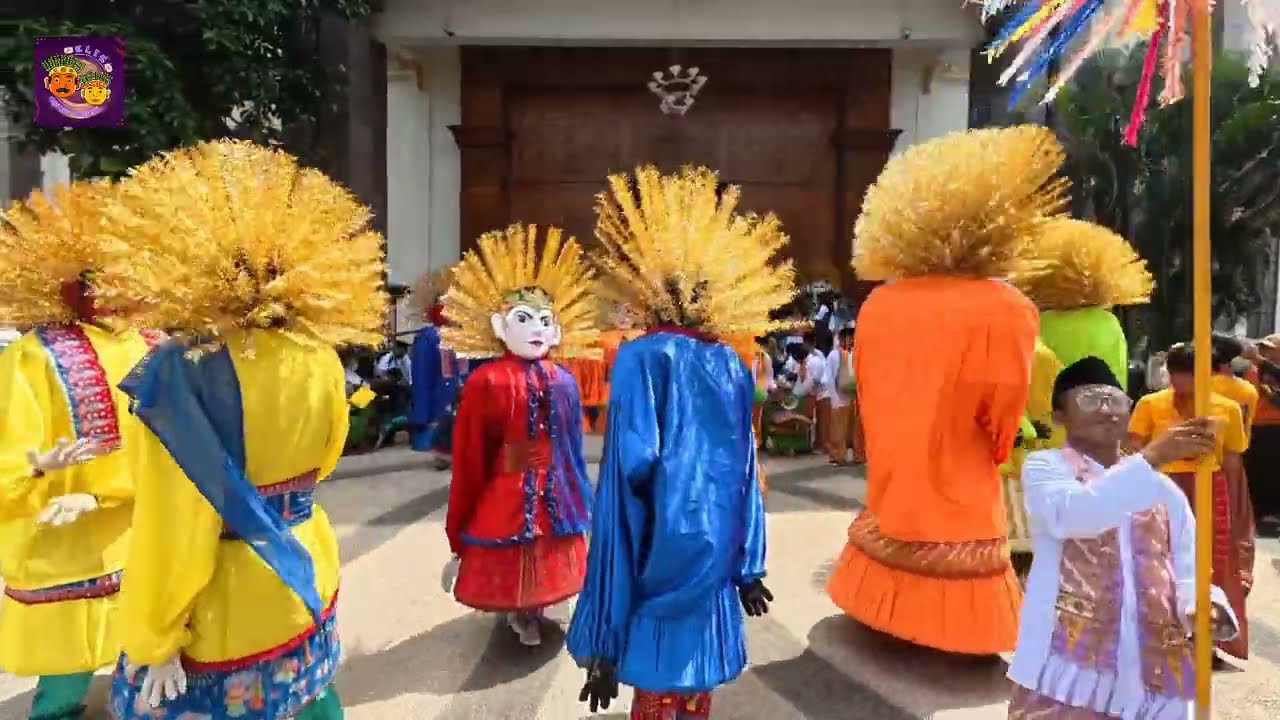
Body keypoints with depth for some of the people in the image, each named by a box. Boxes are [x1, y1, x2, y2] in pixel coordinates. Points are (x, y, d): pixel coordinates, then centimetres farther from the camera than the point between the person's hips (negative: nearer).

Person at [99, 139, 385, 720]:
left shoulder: (185, 369, -22)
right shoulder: (321, 359, -7)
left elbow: (174, 524, -20)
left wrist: (157, 640, -10)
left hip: (224, 597, -4)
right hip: (306, 570, 5)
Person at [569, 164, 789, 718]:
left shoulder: (643, 356, -12)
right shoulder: (733, 366, 5)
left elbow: (635, 462, -21)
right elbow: (745, 471, 8)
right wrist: (746, 567, 16)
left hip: (663, 549, -5)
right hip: (714, 550, 5)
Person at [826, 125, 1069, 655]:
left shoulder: (878, 304, -5)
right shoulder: (1007, 311, -19)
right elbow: (1001, 426, -10)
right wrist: (986, 457, 11)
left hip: (890, 500, 5)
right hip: (958, 508, -4)